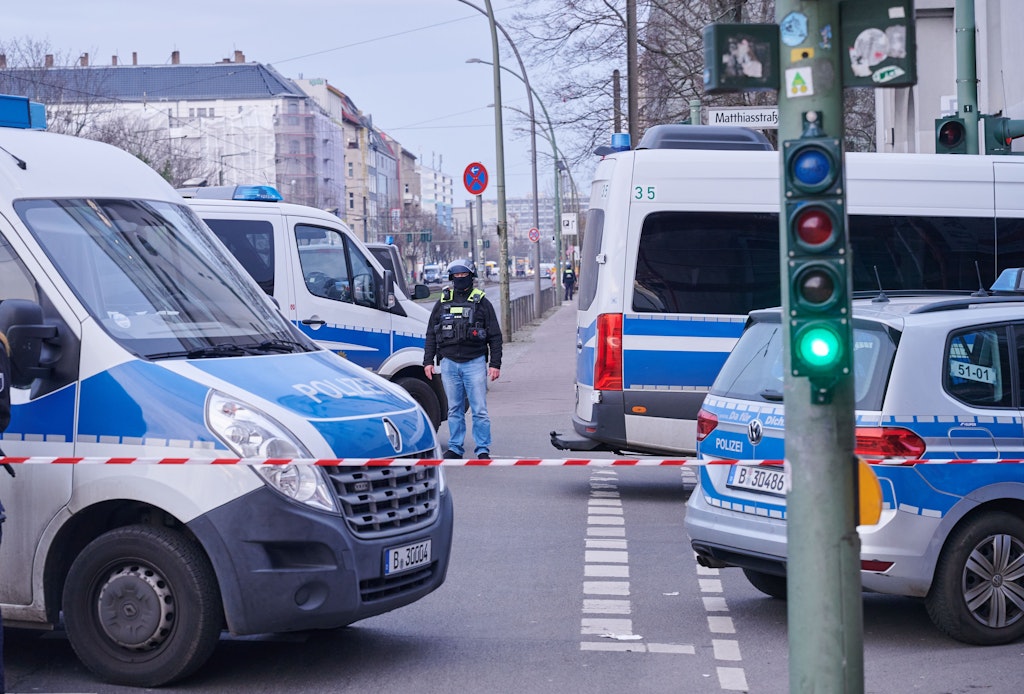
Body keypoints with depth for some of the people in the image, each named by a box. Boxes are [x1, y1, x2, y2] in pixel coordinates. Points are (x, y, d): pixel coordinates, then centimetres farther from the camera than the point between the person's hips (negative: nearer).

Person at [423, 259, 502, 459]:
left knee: (479, 410, -5)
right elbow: (431, 335, 16)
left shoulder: (481, 302, 5)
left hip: (475, 362, -3)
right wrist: (428, 361, 9)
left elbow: (495, 336, 4)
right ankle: (455, 448, 14)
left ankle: (483, 450, 1)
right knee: (454, 409, 8)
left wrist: (495, 364, -3)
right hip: (449, 362, 3)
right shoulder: (443, 303, 12)